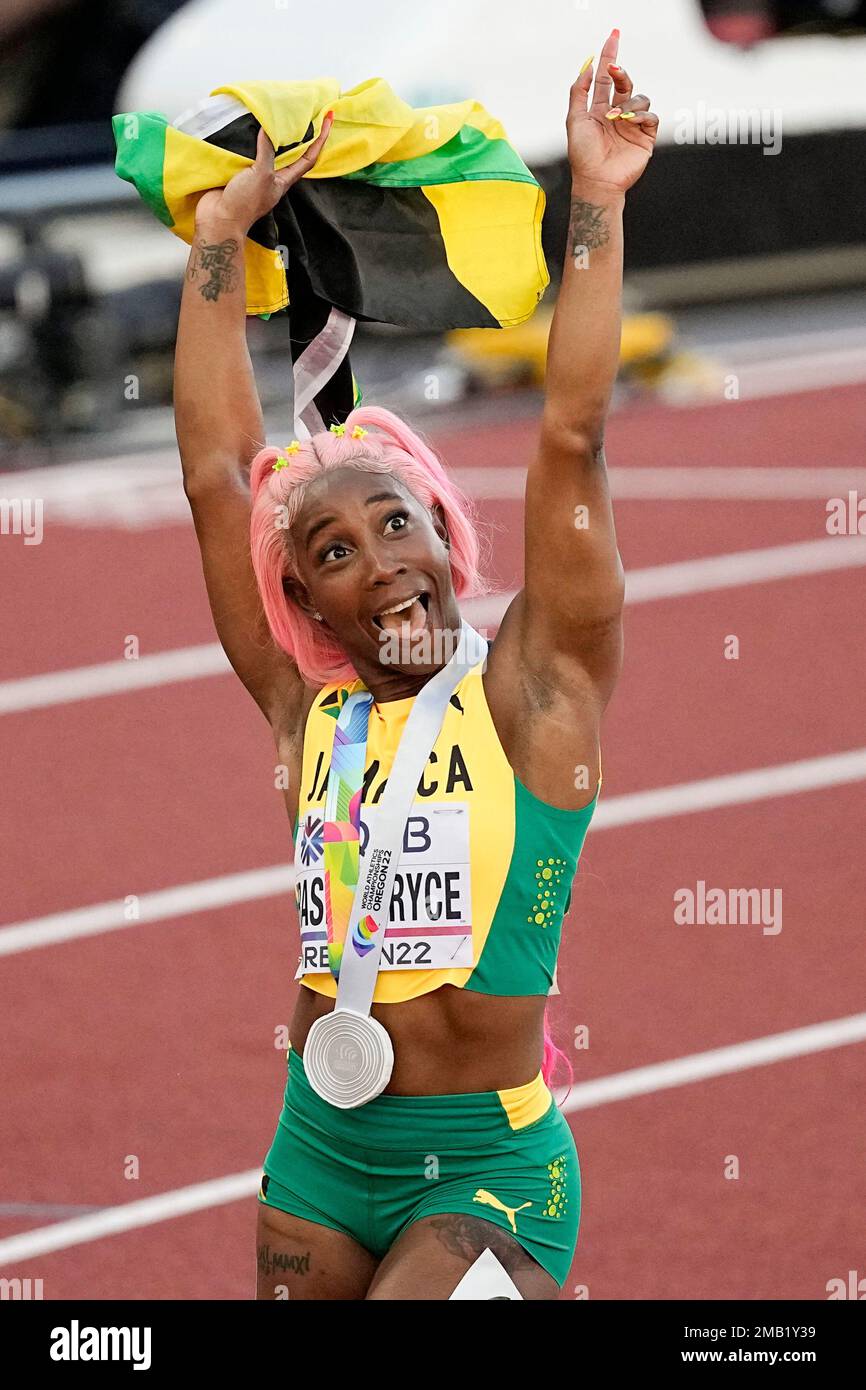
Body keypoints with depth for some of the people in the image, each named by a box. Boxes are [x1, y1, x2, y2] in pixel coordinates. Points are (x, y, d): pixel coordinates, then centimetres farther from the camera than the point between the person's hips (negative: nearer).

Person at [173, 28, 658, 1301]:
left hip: (491, 1165, -5)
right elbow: (217, 469, 6)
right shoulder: (307, 712, 5)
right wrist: (222, 235, 7)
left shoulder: (532, 693, -4)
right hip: (319, 1153, 5)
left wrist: (596, 201, -14)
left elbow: (572, 438, -11)